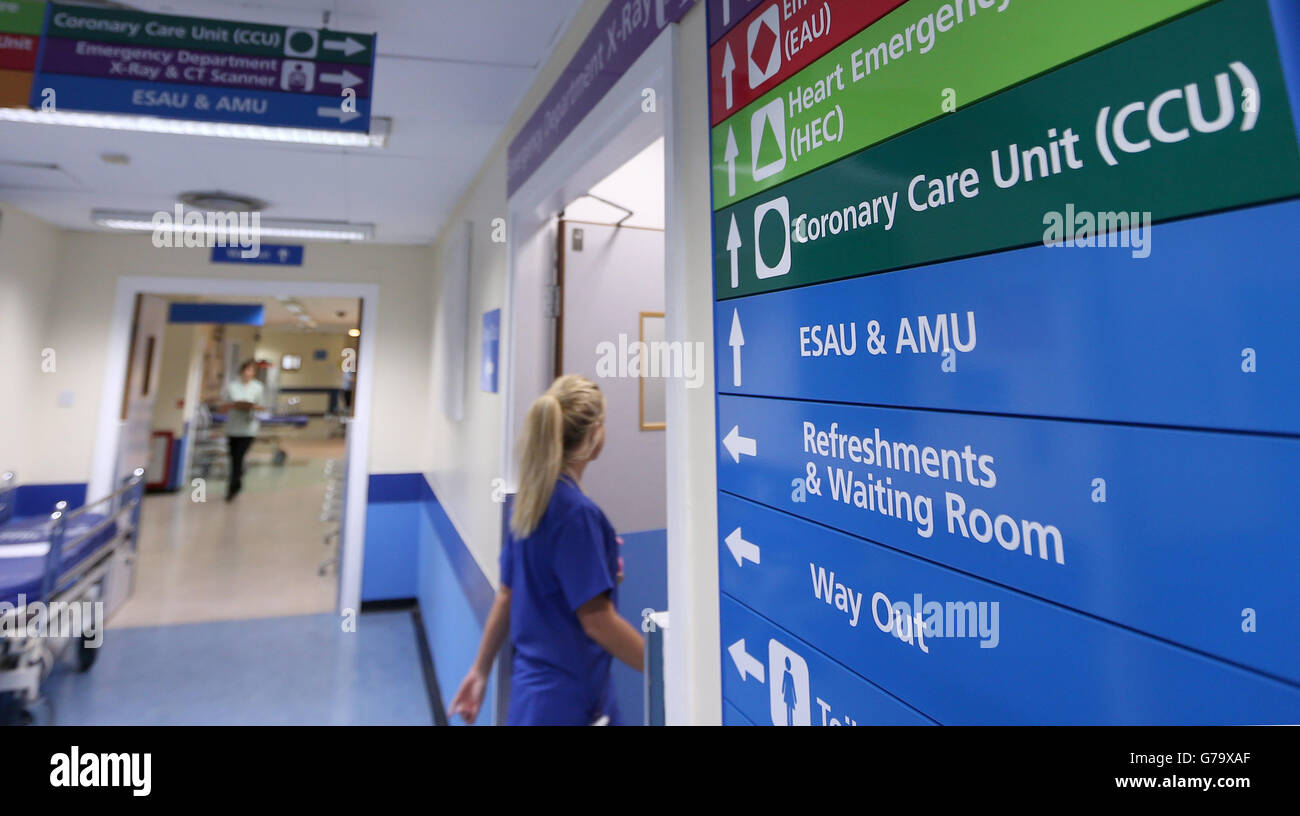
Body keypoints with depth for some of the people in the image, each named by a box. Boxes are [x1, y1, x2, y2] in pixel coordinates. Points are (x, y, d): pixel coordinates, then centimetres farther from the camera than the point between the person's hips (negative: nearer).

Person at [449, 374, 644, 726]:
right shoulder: (577, 512, -24)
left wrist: (481, 669, 16)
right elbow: (598, 621, -22)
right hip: (567, 701, -8)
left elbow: (506, 595, 7)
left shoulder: (529, 501, 0)